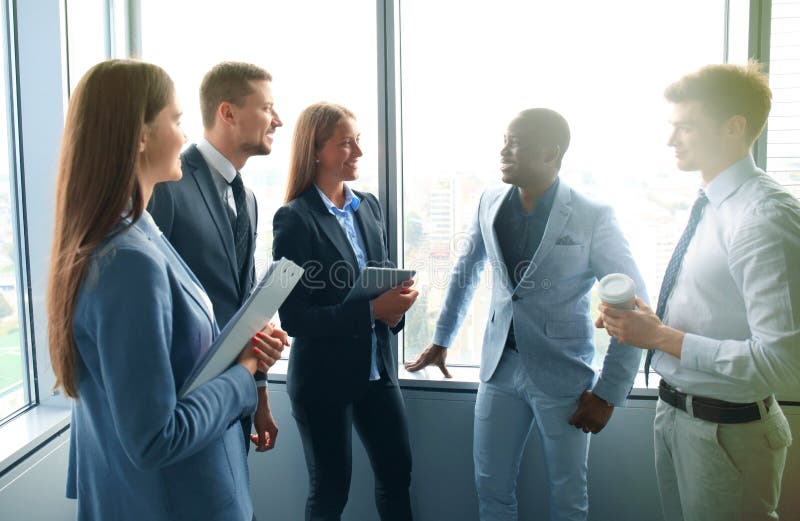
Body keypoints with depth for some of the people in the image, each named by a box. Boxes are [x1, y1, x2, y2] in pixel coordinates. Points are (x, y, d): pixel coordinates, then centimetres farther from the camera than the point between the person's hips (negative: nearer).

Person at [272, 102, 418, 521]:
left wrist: (396, 303, -8)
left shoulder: (368, 206, 4)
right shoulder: (294, 219, -15)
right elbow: (293, 317, -18)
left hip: (377, 367, 6)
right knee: (330, 487, 12)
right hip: (324, 375, -5)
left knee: (397, 471, 16)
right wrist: (371, 310, -24)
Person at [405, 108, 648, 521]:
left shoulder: (593, 217, -14)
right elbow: (465, 272, 14)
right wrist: (442, 340, 18)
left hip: (562, 375, -3)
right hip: (499, 365, 4)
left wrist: (608, 393, -11)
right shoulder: (490, 202, 0)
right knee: (491, 487, 14)